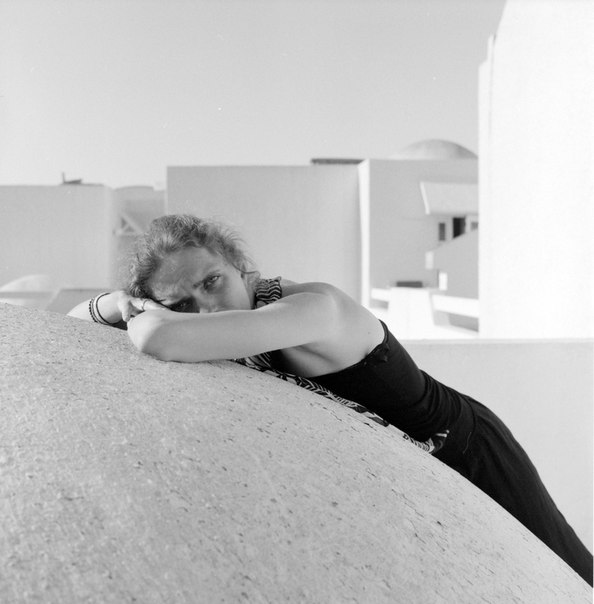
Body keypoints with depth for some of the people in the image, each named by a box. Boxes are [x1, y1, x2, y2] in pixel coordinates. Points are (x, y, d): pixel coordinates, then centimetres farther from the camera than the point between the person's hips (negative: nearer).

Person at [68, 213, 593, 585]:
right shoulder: (232, 337, -14)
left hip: (465, 459, -6)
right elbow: (74, 323, -4)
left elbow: (163, 341, -52)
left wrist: (146, 321, -29)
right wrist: (111, 304, -27)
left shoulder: (316, 307, -39)